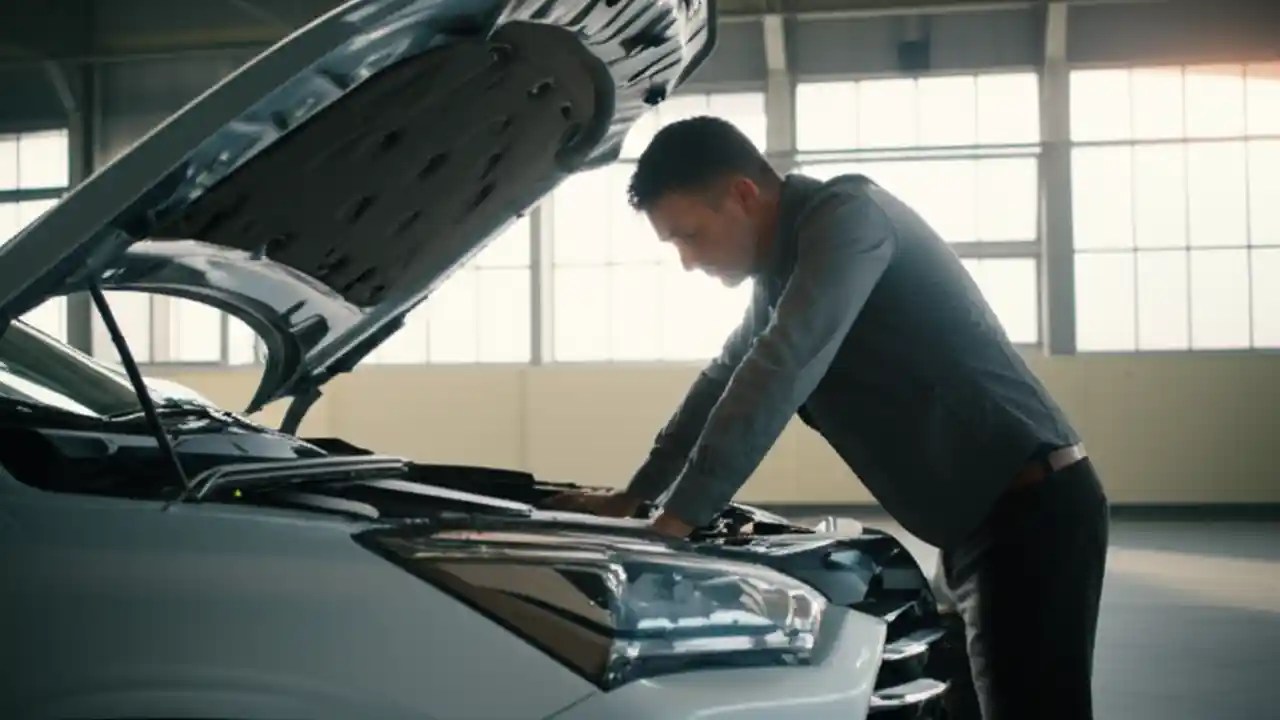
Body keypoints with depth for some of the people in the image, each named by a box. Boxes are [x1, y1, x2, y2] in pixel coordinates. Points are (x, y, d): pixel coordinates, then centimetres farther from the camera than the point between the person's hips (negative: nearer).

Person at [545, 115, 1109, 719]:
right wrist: (631, 497, 27)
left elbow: (780, 371, -27)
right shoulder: (783, 271, 14)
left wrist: (676, 519, -27)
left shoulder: (847, 216, -16)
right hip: (977, 516, 10)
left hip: (1031, 504, -10)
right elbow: (727, 381, 27)